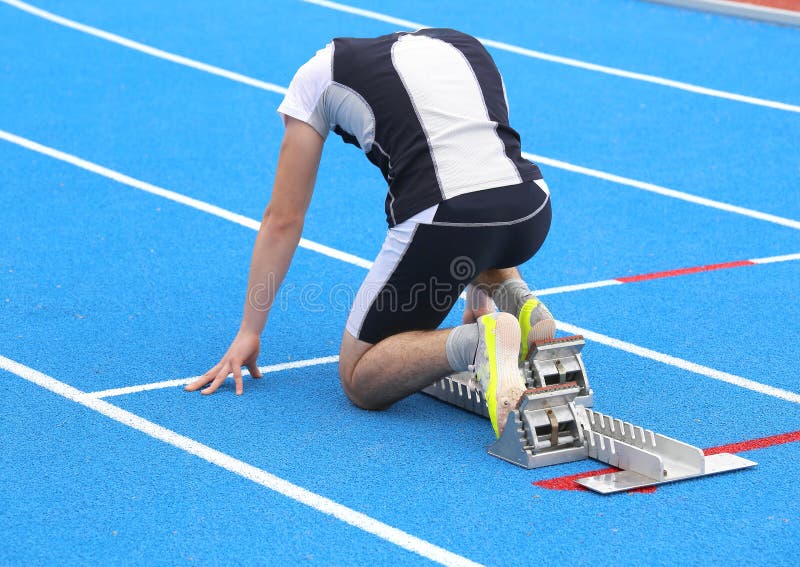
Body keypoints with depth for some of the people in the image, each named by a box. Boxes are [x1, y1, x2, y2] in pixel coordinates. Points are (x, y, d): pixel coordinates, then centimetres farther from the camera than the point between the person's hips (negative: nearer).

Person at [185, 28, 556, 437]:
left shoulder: (319, 73, 22)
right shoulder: (467, 47, 32)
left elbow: (283, 219, 21)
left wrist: (249, 333, 28)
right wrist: (479, 290, 48)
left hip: (441, 222, -5)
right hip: (534, 217, 5)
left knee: (360, 380, 13)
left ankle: (480, 341, -14)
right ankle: (517, 302, 13)